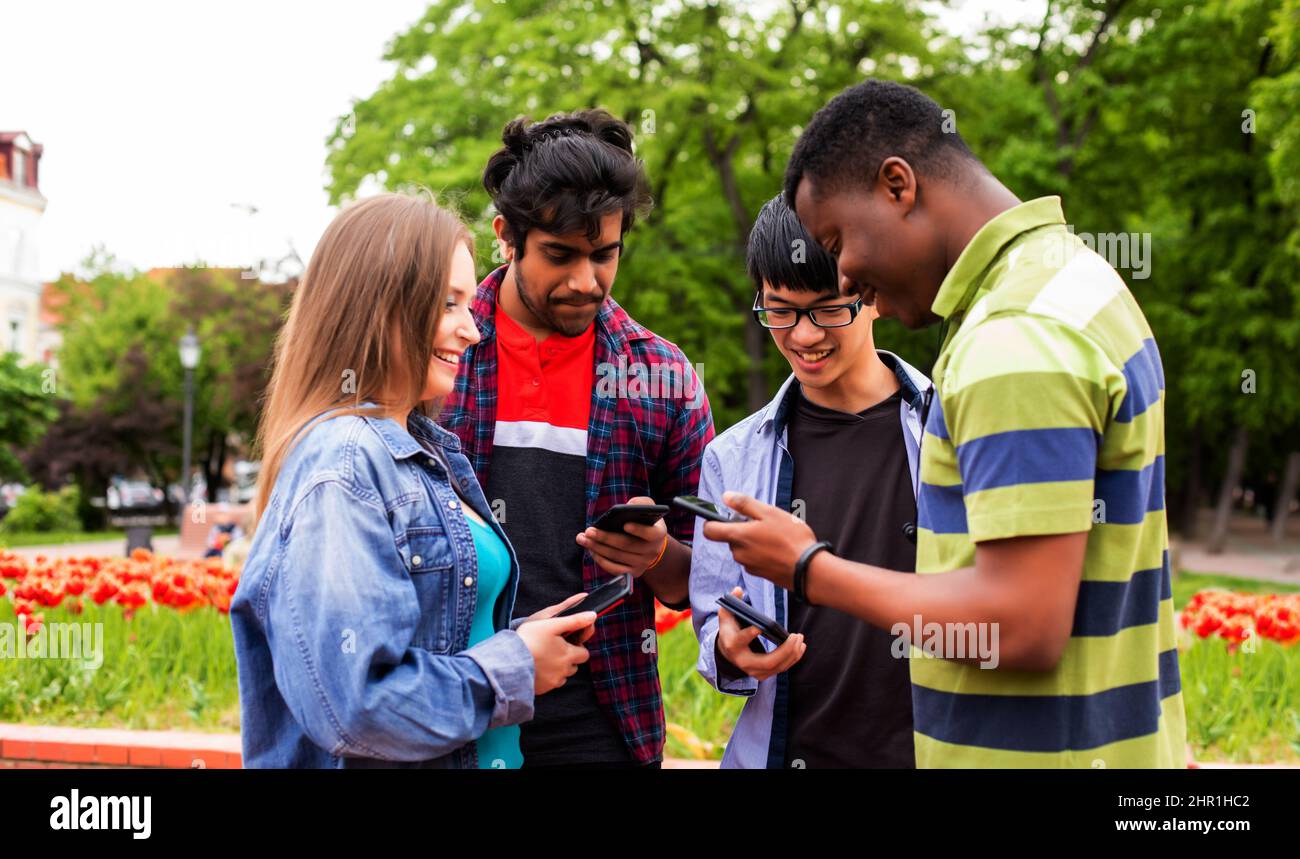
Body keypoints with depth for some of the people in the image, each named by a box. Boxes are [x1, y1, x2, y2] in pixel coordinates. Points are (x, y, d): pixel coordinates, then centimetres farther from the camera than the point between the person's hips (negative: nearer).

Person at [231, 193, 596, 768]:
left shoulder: (432, 452, 8)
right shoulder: (341, 467, -20)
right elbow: (354, 703, -27)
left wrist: (520, 638, -2)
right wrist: (513, 666, -15)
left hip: (488, 754, 8)